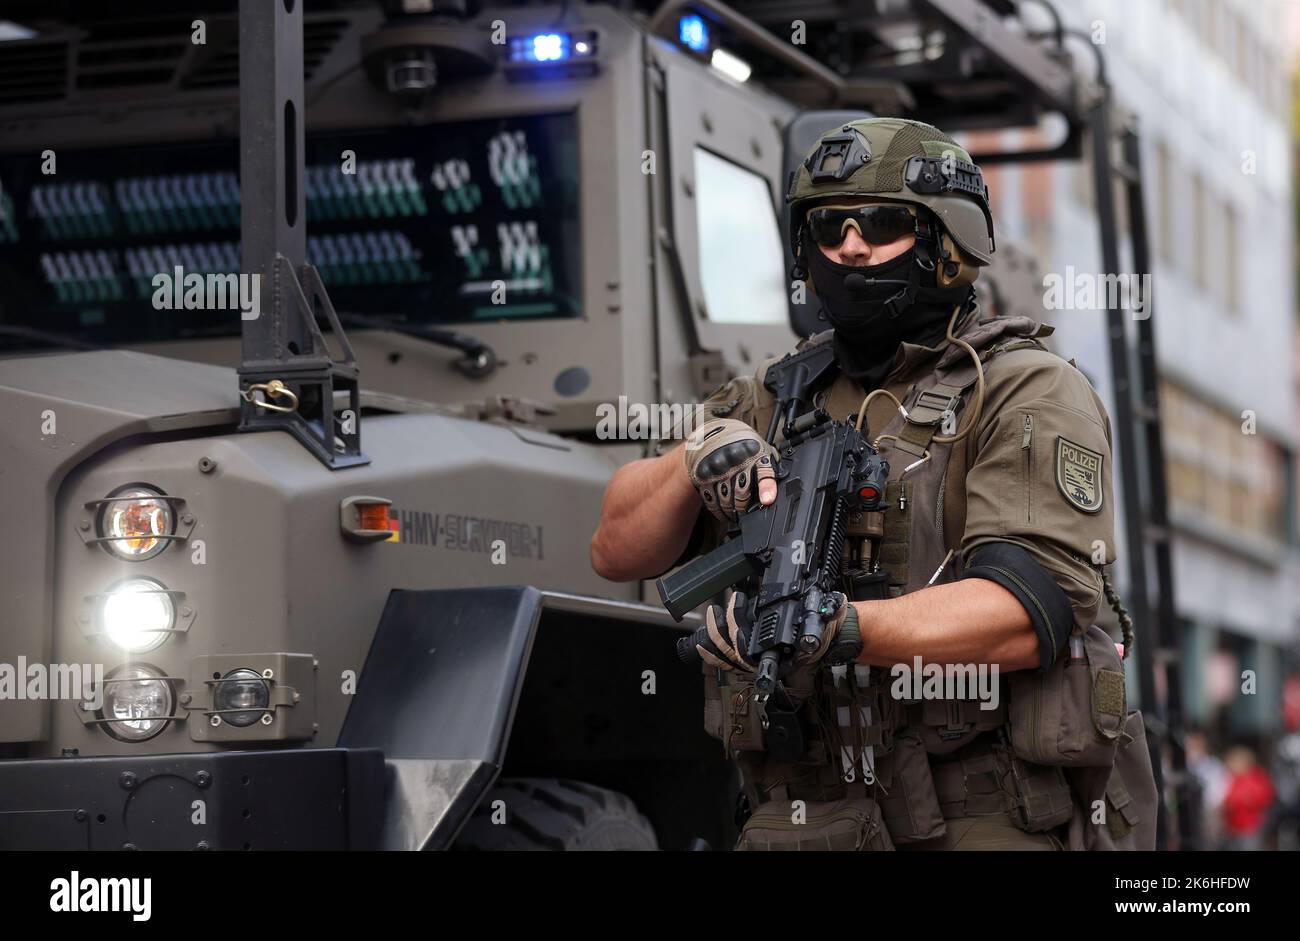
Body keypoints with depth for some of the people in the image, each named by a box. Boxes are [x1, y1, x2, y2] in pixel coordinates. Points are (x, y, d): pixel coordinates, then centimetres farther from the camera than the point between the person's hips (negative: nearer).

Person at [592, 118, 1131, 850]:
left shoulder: (1028, 395, 0)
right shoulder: (775, 400, 18)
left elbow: (1034, 610, -15)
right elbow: (619, 550, 15)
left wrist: (837, 626, -26)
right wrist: (697, 455, -5)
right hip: (796, 819, 4)